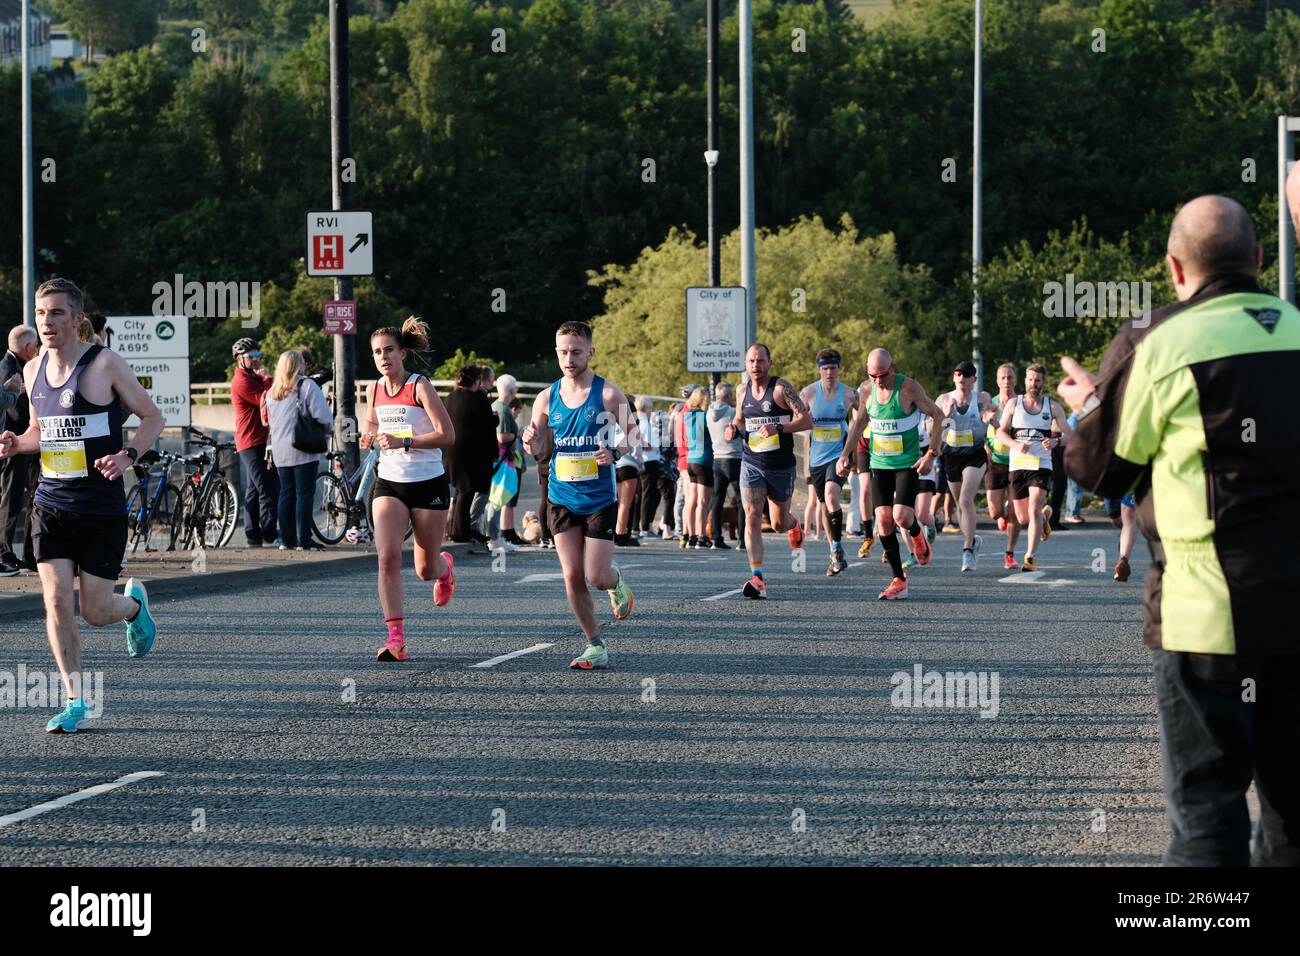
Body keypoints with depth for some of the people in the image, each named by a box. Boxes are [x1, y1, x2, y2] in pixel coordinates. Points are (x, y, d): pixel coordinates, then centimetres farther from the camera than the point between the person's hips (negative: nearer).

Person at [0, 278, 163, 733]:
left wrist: (127, 455, -21)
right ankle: (75, 701, 2)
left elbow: (152, 417, -3)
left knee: (95, 612, 0)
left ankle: (134, 603, 37)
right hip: (50, 503, 4)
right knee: (56, 601, -8)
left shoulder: (105, 364, -10)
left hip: (102, 507, -4)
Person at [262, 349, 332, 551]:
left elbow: (266, 420, 18)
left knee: (286, 493, 11)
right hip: (303, 450, -6)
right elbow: (324, 417, -14)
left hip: (280, 451, 6)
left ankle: (286, 539, 11)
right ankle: (304, 540, -5)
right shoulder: (307, 386, -8)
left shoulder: (272, 392, 11)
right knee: (305, 494, -3)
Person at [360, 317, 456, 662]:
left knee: (426, 569, 7)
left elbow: (447, 435, -16)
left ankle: (445, 567, 47)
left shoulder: (420, 386, -12)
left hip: (428, 484, -3)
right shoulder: (375, 389, 4)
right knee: (387, 556, -18)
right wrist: (369, 436, 1)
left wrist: (404, 442, -25)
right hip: (389, 483, 3)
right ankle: (396, 638, -17)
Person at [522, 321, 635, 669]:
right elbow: (536, 450, 11)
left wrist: (613, 452, -22)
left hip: (600, 499, -3)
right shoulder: (548, 398, 3)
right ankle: (596, 648, 10)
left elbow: (632, 435, -1)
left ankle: (617, 580, 30)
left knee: (597, 576, -7)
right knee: (573, 578, -2)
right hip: (562, 499, 3)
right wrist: (530, 441, -13)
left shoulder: (608, 393, -7)